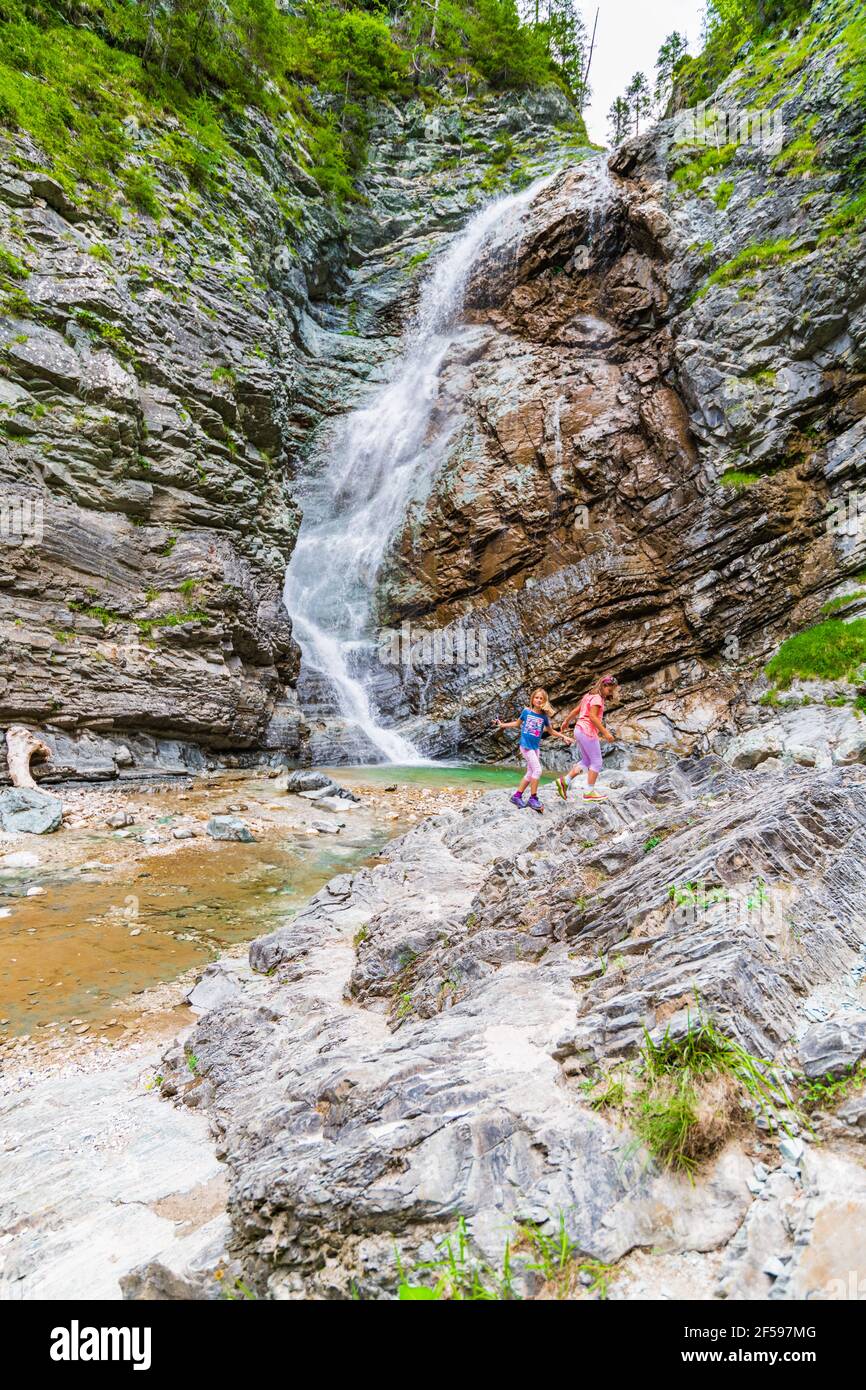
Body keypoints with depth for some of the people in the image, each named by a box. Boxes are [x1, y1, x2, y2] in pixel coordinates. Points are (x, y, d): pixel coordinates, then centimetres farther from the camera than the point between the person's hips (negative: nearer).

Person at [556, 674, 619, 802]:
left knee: (586, 761, 15)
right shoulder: (597, 698, -11)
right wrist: (605, 732, -23)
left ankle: (565, 781, 6)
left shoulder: (588, 696, 16)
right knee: (596, 762, -1)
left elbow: (576, 710, 23)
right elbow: (592, 716, -21)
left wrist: (566, 721, 34)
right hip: (588, 732, -9)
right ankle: (589, 792, 1)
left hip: (579, 730, 9)